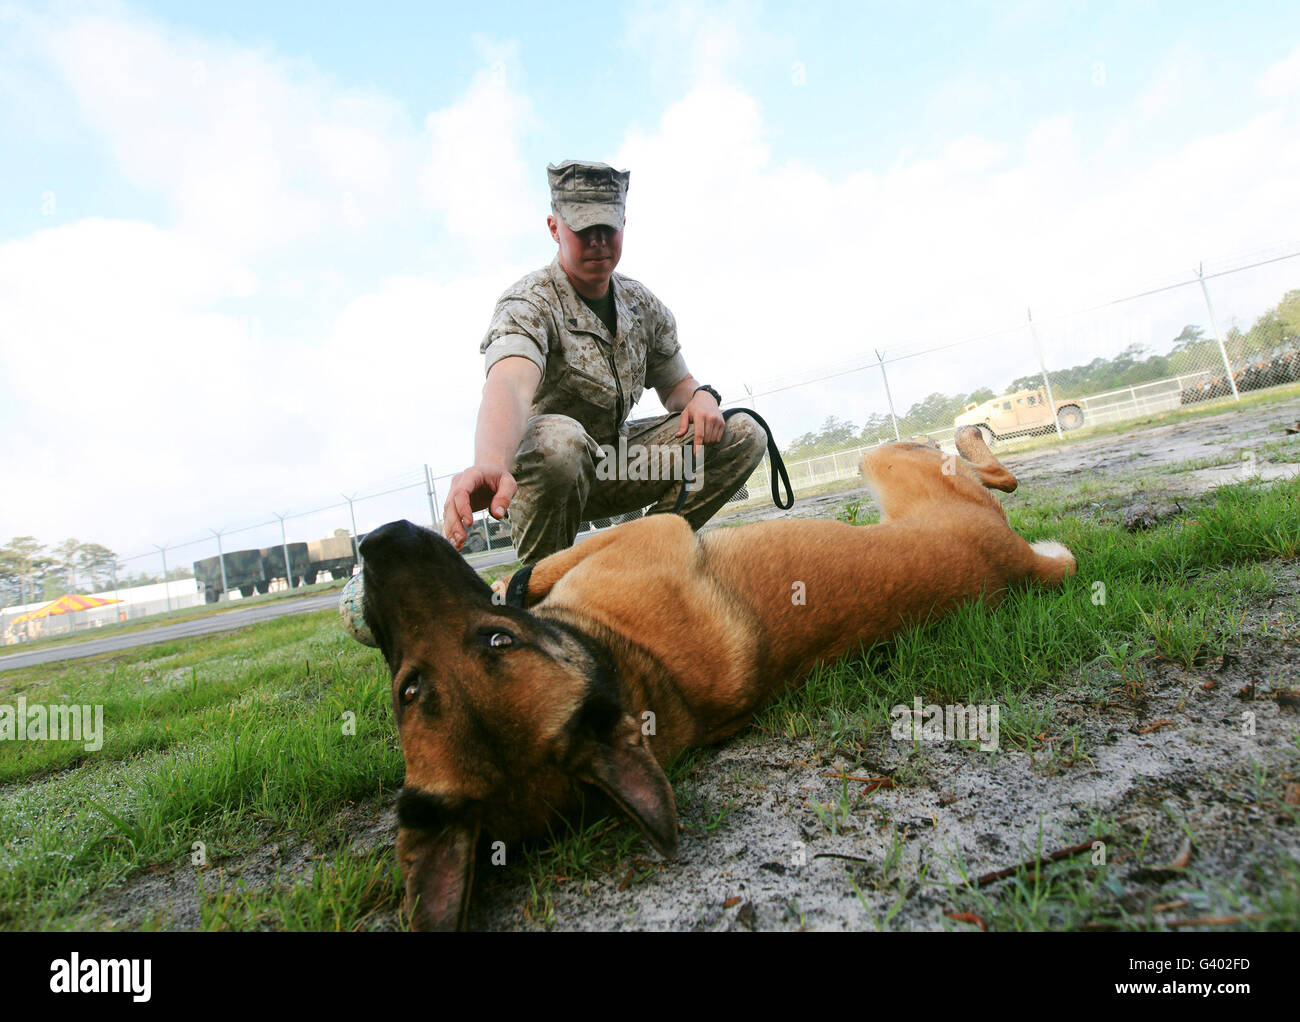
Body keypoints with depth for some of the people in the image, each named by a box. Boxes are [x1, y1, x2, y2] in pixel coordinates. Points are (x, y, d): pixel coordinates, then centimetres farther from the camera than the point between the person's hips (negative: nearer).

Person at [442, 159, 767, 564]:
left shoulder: (644, 304, 4)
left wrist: (701, 394, -12)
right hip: (538, 470, -5)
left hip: (618, 461, 6)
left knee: (743, 434, -7)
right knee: (557, 437, -43)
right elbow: (510, 384, -40)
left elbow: (675, 384, 15)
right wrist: (491, 464, -61)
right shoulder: (528, 302, -17)